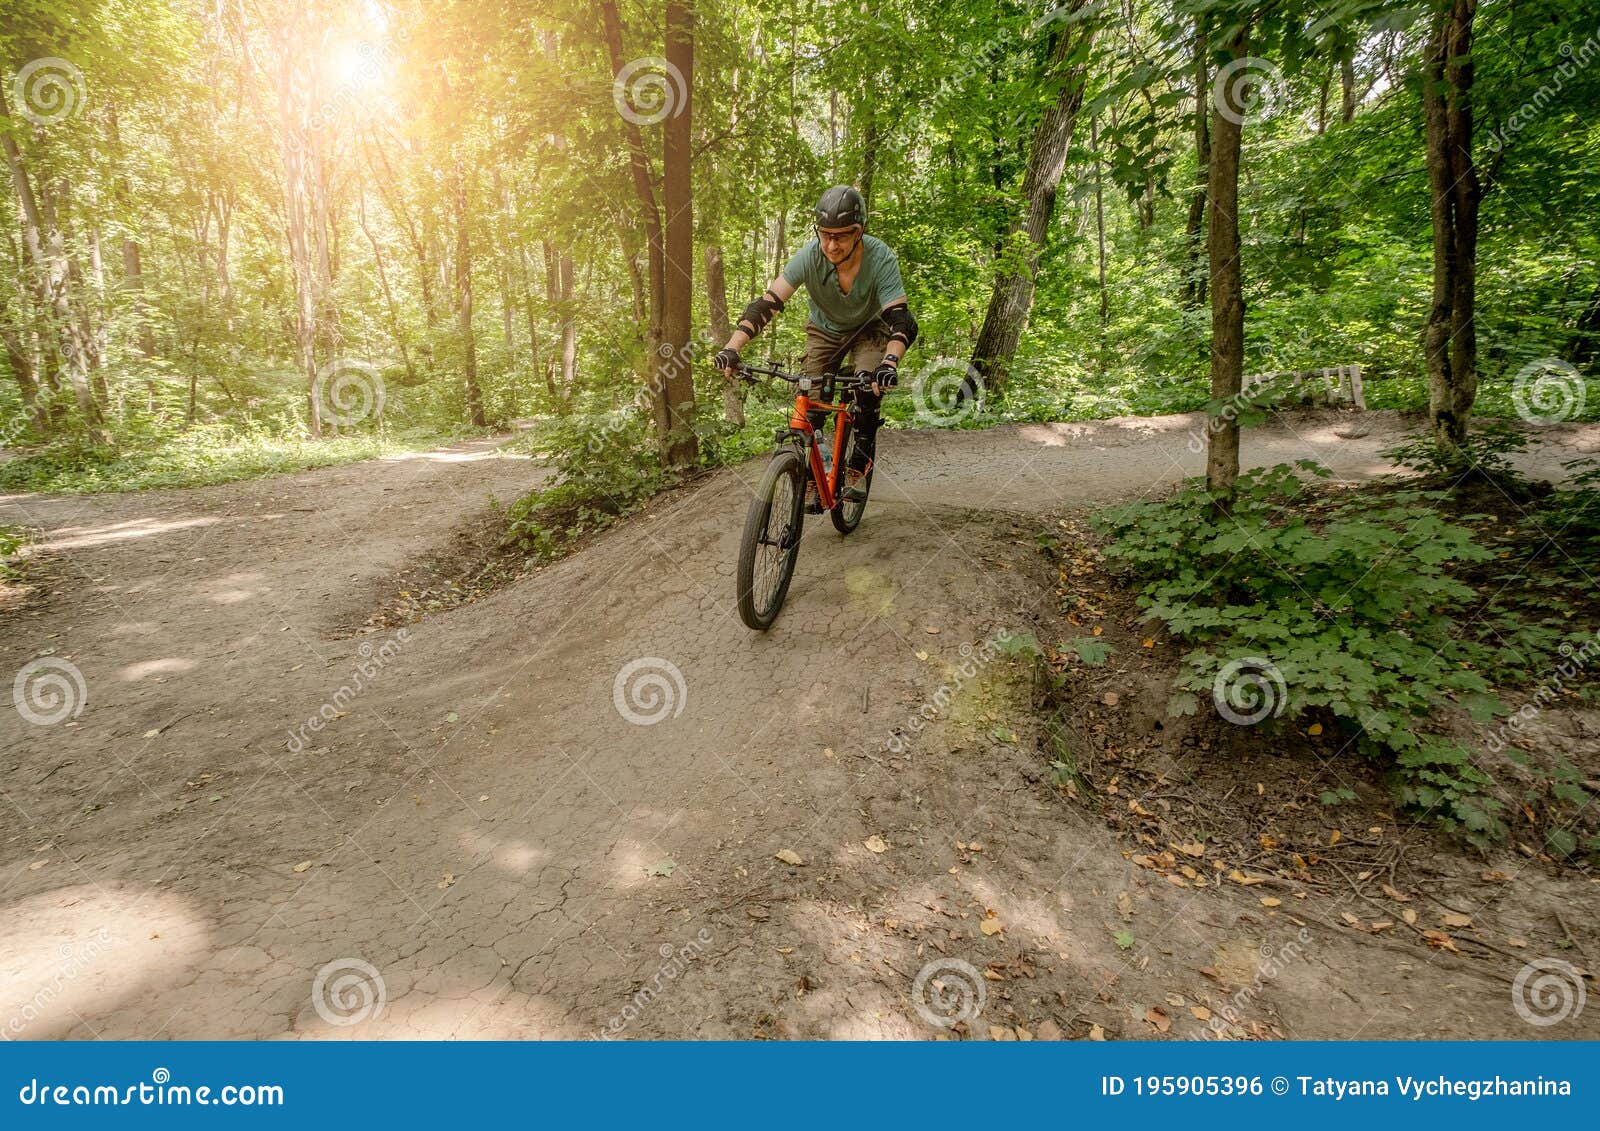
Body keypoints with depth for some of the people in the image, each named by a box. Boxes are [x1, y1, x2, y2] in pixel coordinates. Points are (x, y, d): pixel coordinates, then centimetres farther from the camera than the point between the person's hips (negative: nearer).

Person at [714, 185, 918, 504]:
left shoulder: (880, 258, -33)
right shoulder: (809, 256, -30)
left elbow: (900, 319, -40)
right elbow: (767, 302, -35)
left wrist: (890, 361, -61)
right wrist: (731, 347, -48)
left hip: (869, 329, -2)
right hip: (824, 330, 2)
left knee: (869, 389, -27)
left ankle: (858, 468, -8)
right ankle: (811, 477, 3)